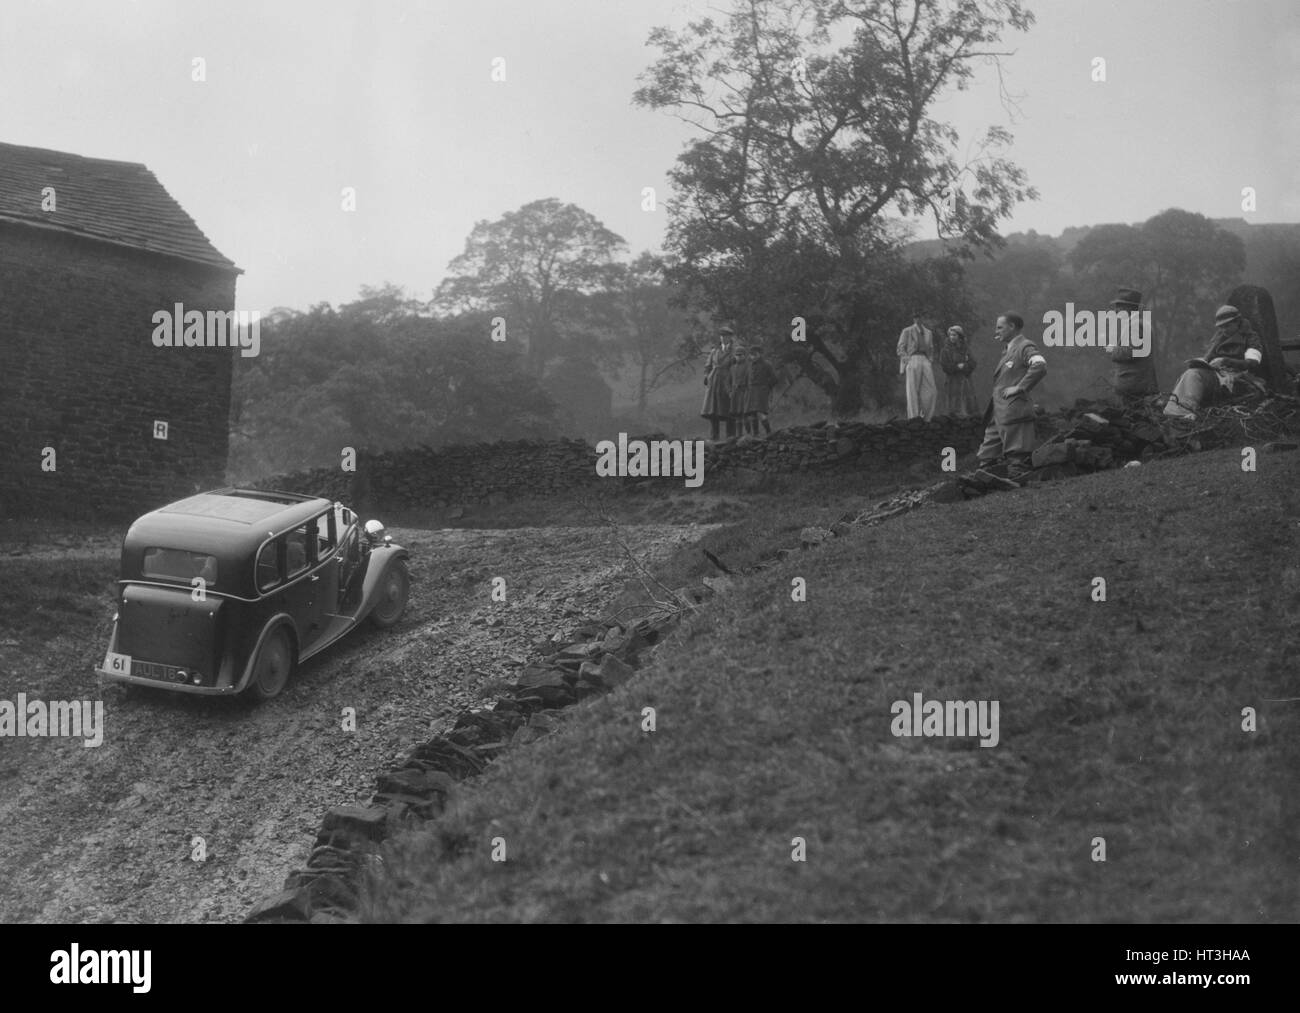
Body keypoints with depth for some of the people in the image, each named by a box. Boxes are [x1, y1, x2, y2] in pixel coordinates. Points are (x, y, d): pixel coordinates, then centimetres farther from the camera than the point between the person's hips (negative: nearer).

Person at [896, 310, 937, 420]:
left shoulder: (928, 333, 21)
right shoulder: (907, 331, 8)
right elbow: (901, 349, 5)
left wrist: (931, 361, 12)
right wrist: (907, 360, -9)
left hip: (925, 361, 4)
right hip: (912, 360, -4)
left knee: (929, 390, -6)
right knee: (913, 391, -7)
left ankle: (927, 417, -1)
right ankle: (913, 418, -7)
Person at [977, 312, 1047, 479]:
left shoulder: (1025, 347, -7)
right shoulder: (1008, 350, 22)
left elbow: (1040, 366, -25)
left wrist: (1019, 388, -21)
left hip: (1014, 411, -10)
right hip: (997, 414, 10)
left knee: (1016, 460, -7)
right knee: (986, 459, 9)